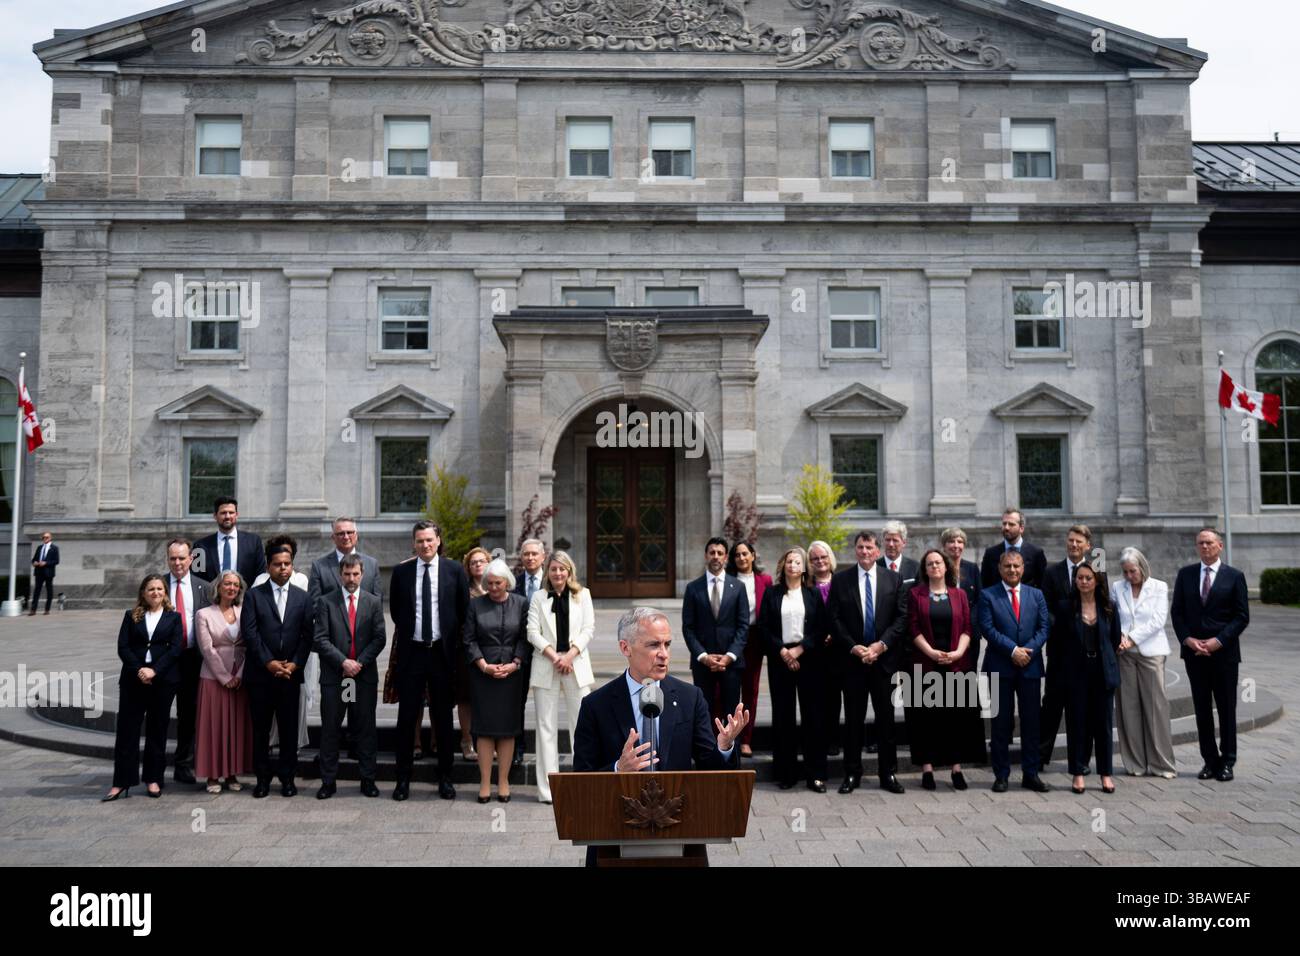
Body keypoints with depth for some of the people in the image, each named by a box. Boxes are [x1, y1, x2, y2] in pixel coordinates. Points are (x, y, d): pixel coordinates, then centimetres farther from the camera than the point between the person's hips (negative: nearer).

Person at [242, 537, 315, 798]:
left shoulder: (302, 597, 8)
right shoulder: (254, 595, 3)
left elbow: (308, 635, 4)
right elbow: (250, 632, -4)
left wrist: (295, 663, -8)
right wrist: (268, 662, -11)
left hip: (291, 672, 1)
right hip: (260, 673, -1)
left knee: (289, 728, 4)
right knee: (260, 728, 4)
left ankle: (287, 778, 13)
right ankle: (263, 778, 14)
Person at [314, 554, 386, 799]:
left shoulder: (373, 602, 6)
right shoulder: (325, 602, 2)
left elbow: (379, 638, 2)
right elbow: (320, 639, -4)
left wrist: (360, 662, -10)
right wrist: (343, 662, -13)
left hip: (365, 675, 1)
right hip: (333, 675, -1)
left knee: (366, 729, 5)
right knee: (330, 729, 5)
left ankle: (368, 779, 14)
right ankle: (328, 781, 14)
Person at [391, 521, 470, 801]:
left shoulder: (455, 570, 0)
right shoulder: (401, 571, 3)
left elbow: (464, 609, 5)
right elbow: (394, 609, 14)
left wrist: (453, 640, 5)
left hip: (442, 651, 0)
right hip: (411, 651, 1)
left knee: (443, 716, 8)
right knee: (407, 715, 5)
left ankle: (445, 777, 18)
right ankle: (403, 777, 15)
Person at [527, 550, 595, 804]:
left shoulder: (582, 595, 9)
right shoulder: (539, 597, 9)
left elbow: (589, 629, 3)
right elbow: (533, 632, 1)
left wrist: (570, 655, -10)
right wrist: (553, 656, -10)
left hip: (576, 665, 0)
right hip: (545, 666, 0)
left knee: (581, 724, -1)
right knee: (546, 726, 1)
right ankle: (548, 787, 5)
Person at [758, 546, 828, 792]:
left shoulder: (813, 595, 8)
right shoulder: (771, 593, 8)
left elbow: (821, 629, 2)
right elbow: (763, 628, 3)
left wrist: (799, 649, -9)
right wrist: (782, 651, -9)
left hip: (808, 659, 0)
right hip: (780, 659, 0)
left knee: (813, 715, -1)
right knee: (782, 716, 4)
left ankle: (815, 774, 4)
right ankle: (785, 773, 11)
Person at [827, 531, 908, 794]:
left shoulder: (894, 579, 5)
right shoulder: (840, 580, 3)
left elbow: (902, 617, 1)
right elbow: (834, 619, 0)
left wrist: (882, 644, -11)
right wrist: (853, 647, -10)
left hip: (884, 658, 1)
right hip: (852, 658, 0)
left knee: (886, 717, 6)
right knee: (853, 718, 5)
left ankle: (888, 773, 16)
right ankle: (852, 774, 13)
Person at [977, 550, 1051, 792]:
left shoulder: (1036, 595, 11)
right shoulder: (988, 595, 1)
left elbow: (1043, 628, 5)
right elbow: (987, 629, -8)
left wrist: (1029, 651, -11)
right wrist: (1013, 650, -15)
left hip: (1031, 666, 3)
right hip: (1000, 667, -2)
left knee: (1031, 721, 5)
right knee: (1001, 722, 3)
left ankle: (1031, 774, 14)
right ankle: (1001, 775, 10)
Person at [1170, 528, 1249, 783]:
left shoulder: (1234, 577, 0)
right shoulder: (1185, 574, 7)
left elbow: (1242, 616, -3)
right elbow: (1177, 612, 7)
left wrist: (1218, 641, -13)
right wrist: (1187, 639, -7)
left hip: (1224, 652, -2)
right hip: (1194, 651, 2)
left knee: (1226, 708, 4)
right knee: (1202, 708, 7)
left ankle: (1227, 761, 13)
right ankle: (1210, 760, 14)